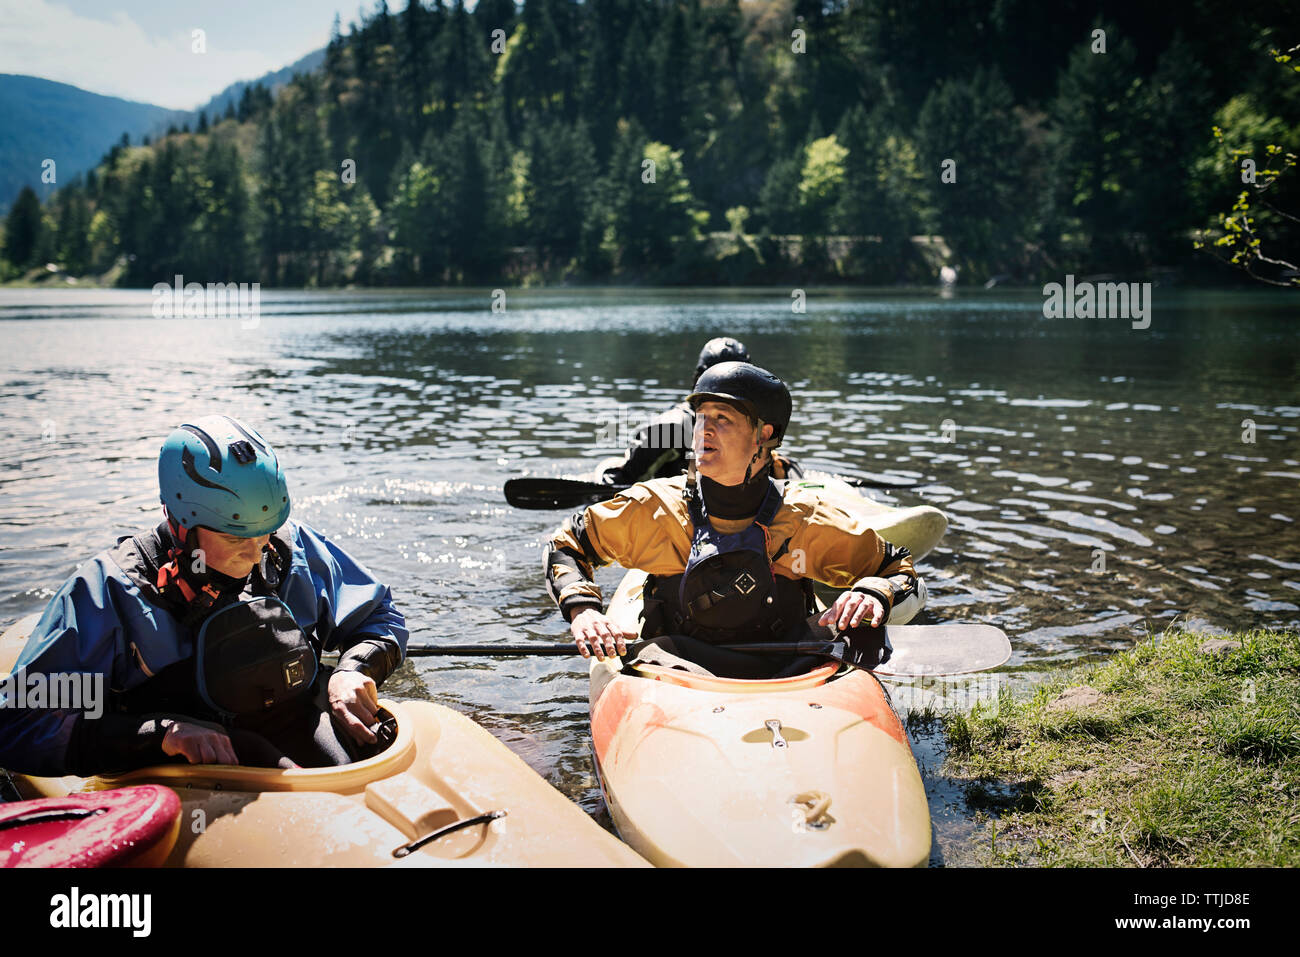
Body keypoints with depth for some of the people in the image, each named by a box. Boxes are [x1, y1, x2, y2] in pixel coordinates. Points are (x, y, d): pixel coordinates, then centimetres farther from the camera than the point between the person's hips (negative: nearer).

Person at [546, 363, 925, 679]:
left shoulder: (806, 519, -3)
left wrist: (873, 594, -20)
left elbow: (909, 580, 4)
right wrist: (581, 609, -11)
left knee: (860, 626, -27)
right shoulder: (655, 508, -3)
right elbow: (563, 546, 8)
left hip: (786, 676, 1)